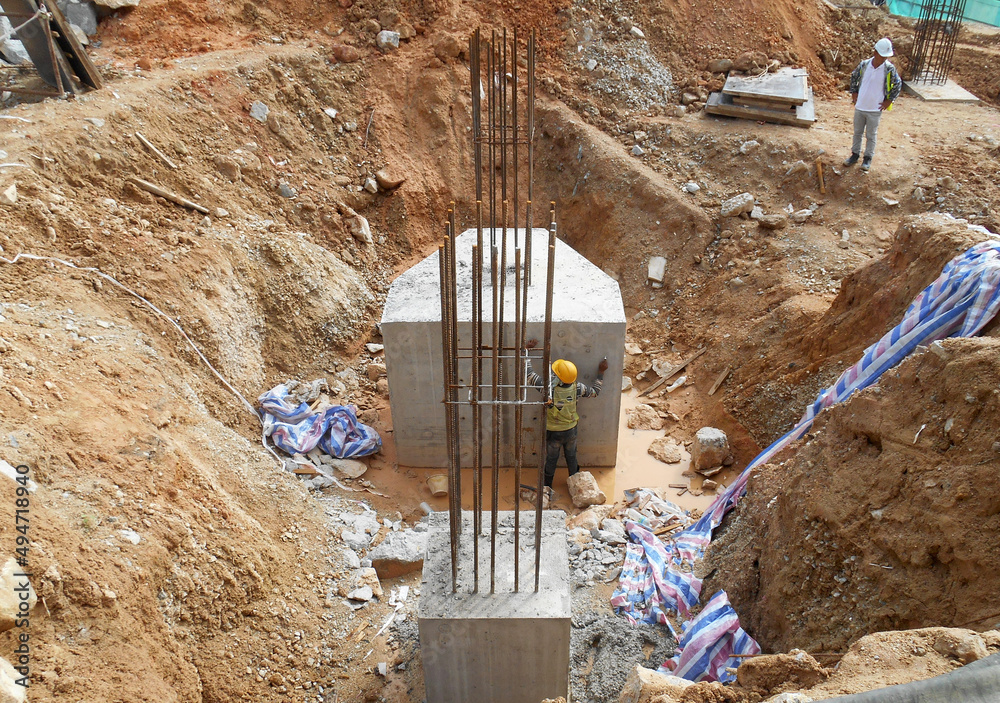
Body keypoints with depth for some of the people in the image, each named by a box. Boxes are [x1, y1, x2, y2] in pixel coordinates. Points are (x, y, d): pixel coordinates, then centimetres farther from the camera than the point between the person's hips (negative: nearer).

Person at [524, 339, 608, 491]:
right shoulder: (577, 387, -21)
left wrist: (526, 349, -16)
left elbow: (528, 373, -23)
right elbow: (595, 392, -1)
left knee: (551, 459, 17)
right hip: (571, 430, 2)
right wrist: (601, 373, 6)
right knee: (571, 457, 22)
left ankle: (547, 487, 31)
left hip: (553, 433, -2)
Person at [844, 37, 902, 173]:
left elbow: (898, 85, 1)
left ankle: (868, 158, 22)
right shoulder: (864, 64, -7)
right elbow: (854, 77, 12)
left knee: (871, 136, 9)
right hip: (860, 106, 2)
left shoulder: (890, 69, -12)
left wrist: (889, 101, -2)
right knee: (857, 133, 16)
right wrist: (854, 92, 7)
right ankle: (855, 154, 31)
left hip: (875, 109, -2)